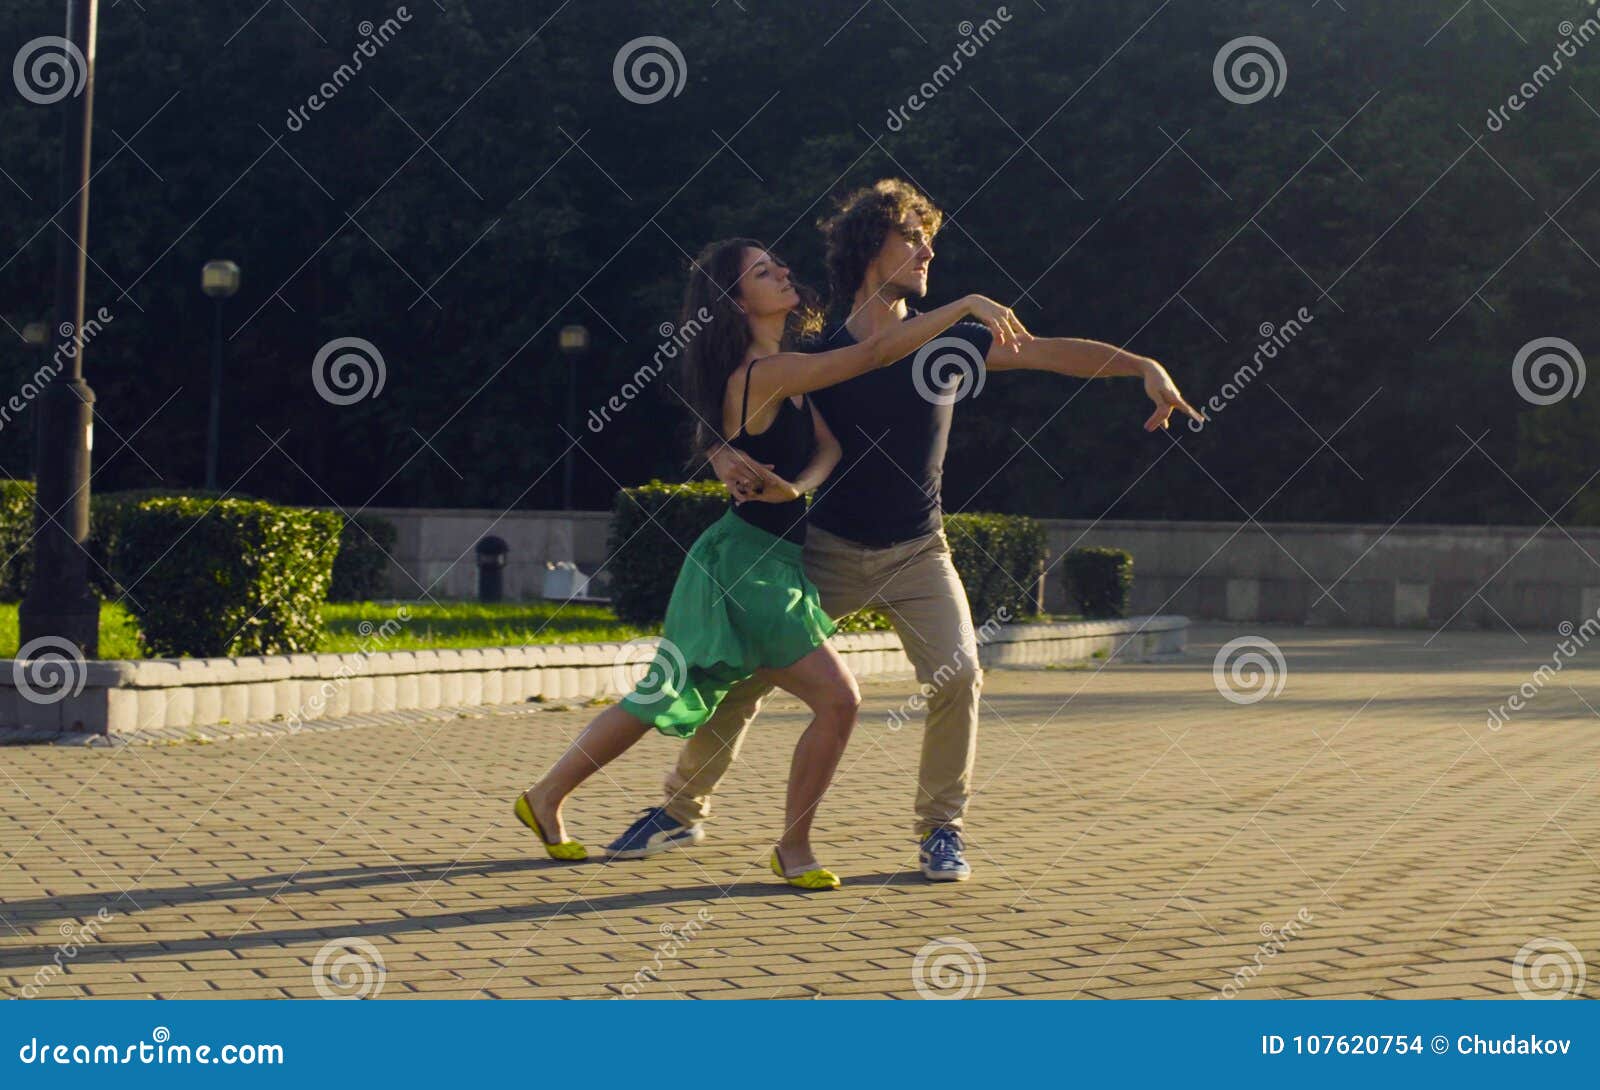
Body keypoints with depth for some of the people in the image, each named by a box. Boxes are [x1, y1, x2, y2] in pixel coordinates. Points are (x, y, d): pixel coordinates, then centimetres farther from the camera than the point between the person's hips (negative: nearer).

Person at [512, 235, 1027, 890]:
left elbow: (828, 445, 6)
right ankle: (793, 850, 3)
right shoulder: (764, 374, -20)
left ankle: (544, 798, 26)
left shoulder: (786, 371, 12)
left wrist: (799, 486, -16)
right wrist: (968, 304, -23)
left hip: (769, 561, 10)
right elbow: (877, 351, -25)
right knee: (837, 699, -10)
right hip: (750, 565, -10)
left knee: (665, 697, 16)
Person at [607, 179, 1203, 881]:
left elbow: (1050, 352, -8)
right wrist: (725, 459, -26)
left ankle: (940, 830, 0)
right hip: (829, 551, 0)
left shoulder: (942, 341, -4)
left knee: (957, 674, -18)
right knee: (742, 674, -2)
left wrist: (1145, 367, -19)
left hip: (917, 553, 1)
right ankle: (682, 810, 18)